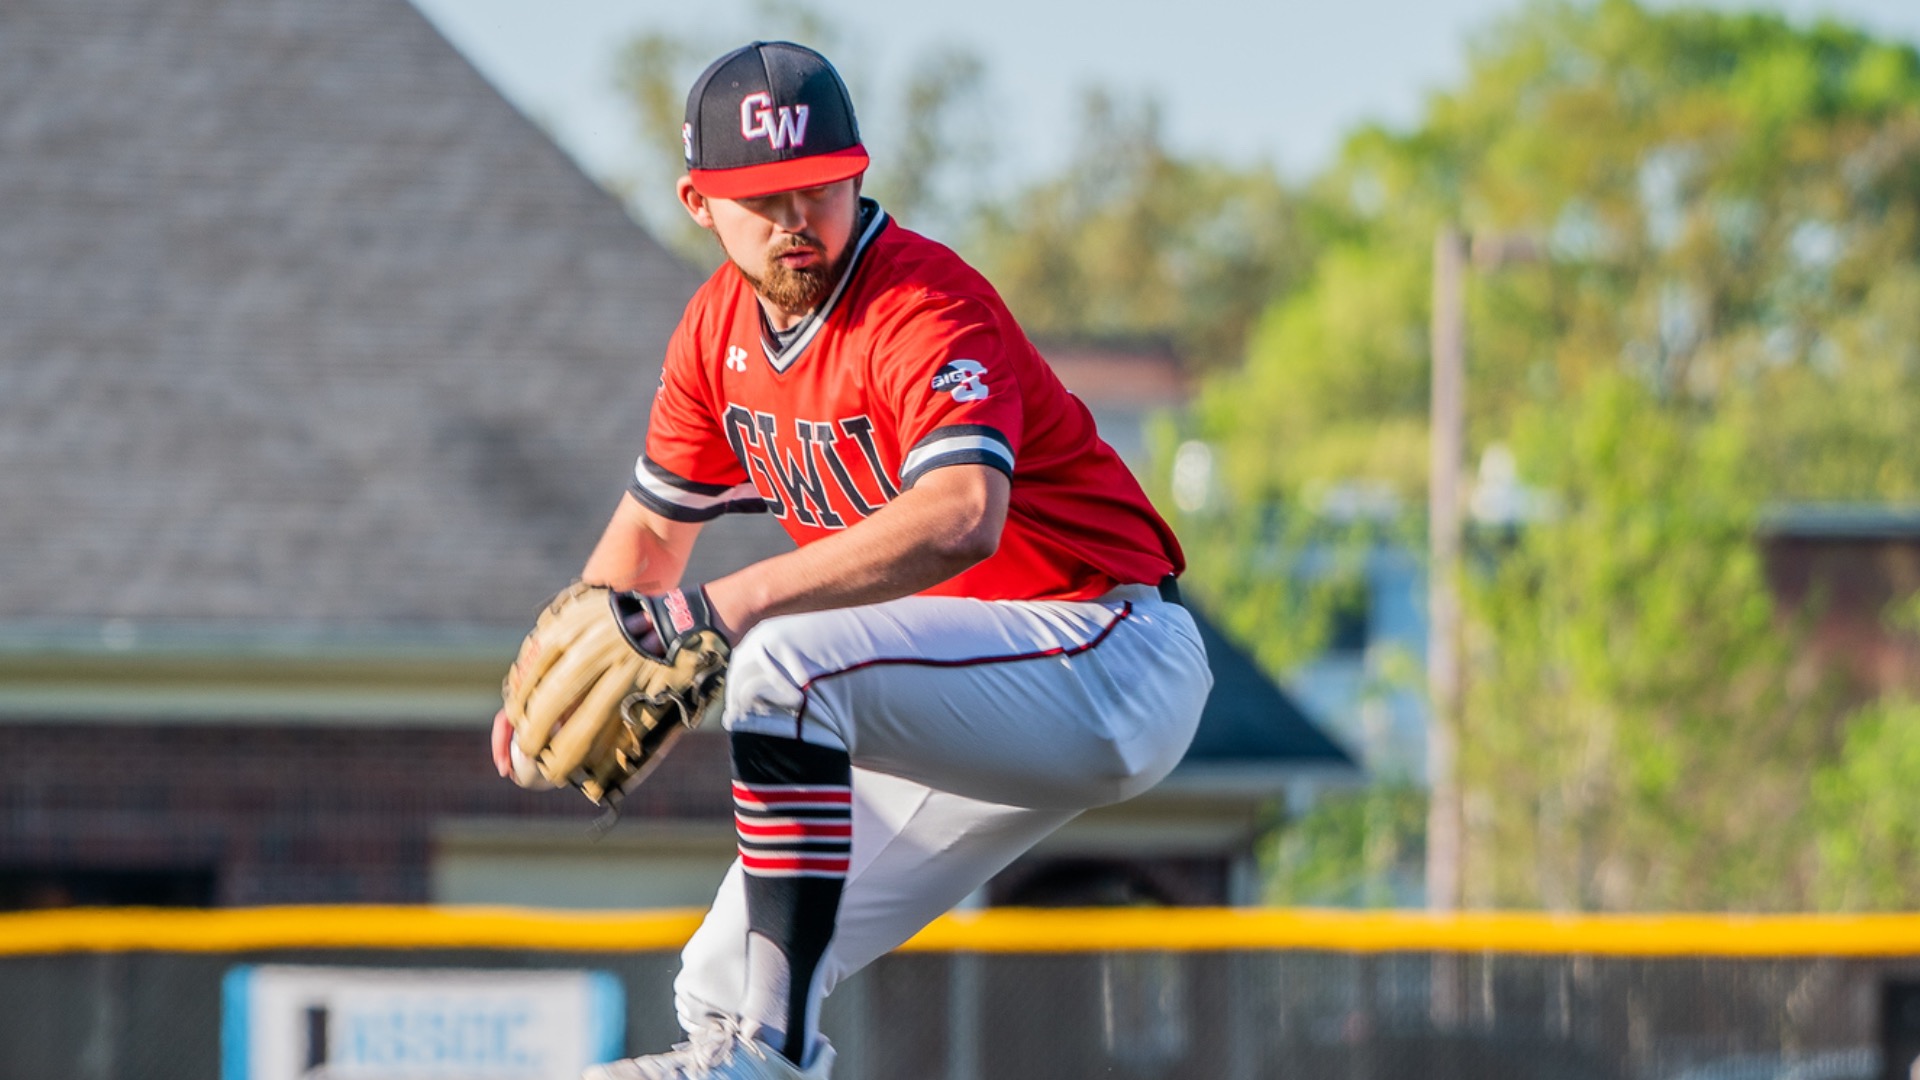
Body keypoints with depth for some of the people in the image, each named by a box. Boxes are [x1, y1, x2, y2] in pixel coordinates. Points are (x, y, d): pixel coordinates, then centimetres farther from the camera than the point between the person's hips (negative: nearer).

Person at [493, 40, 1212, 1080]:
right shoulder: (721, 324, 4)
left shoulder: (924, 307, -22)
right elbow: (655, 521, 20)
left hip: (1110, 663, -9)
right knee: (722, 987, 4)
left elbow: (962, 518, -40)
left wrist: (740, 600, -45)